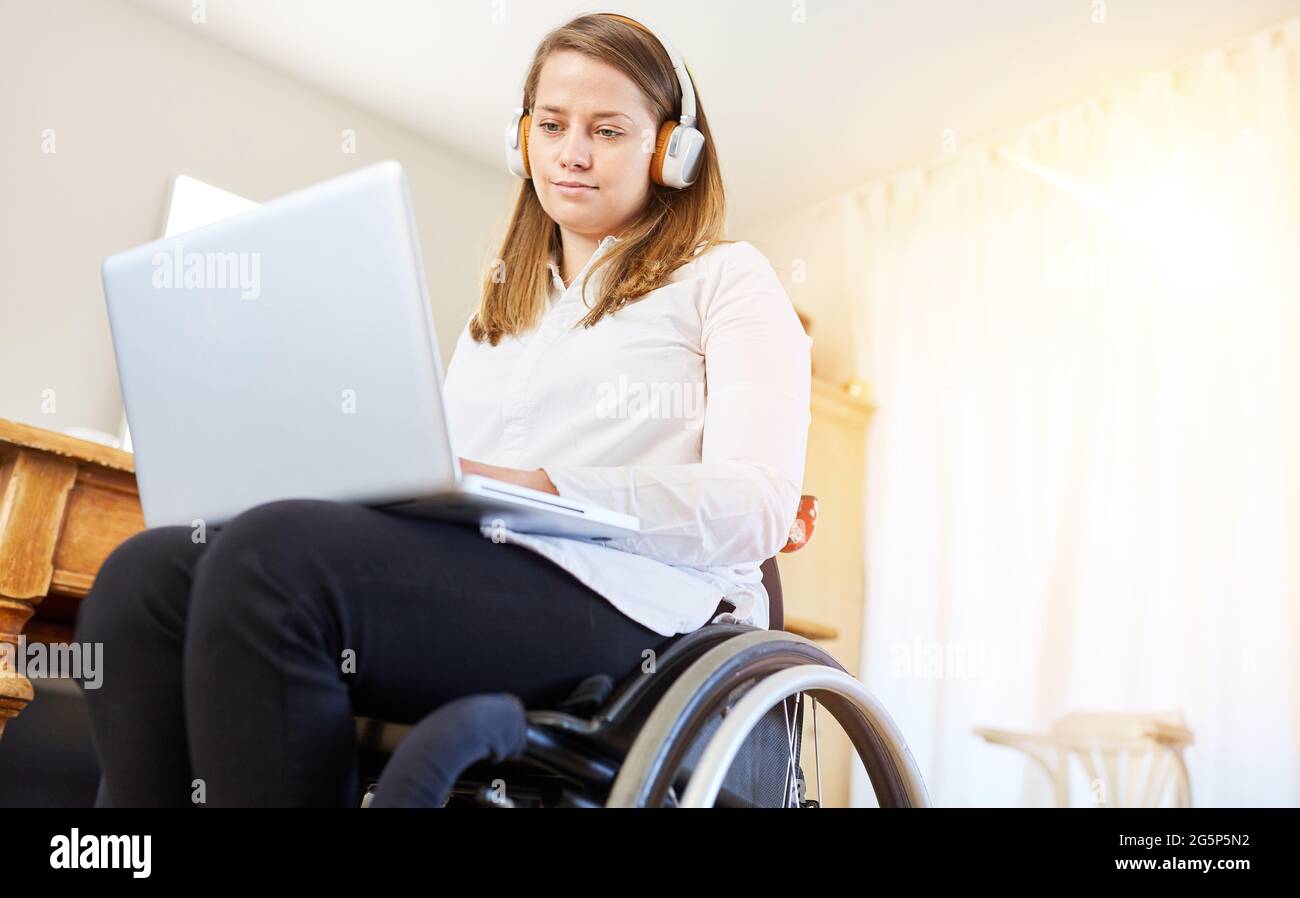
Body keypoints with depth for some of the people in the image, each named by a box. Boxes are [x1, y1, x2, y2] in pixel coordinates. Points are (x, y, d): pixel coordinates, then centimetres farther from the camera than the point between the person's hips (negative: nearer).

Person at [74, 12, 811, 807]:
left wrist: (540, 488, -18)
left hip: (625, 601, -6)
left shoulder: (725, 278, 10)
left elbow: (757, 506, -6)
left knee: (273, 558, -29)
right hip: (472, 574, 6)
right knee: (147, 575, -15)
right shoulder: (501, 301, 29)